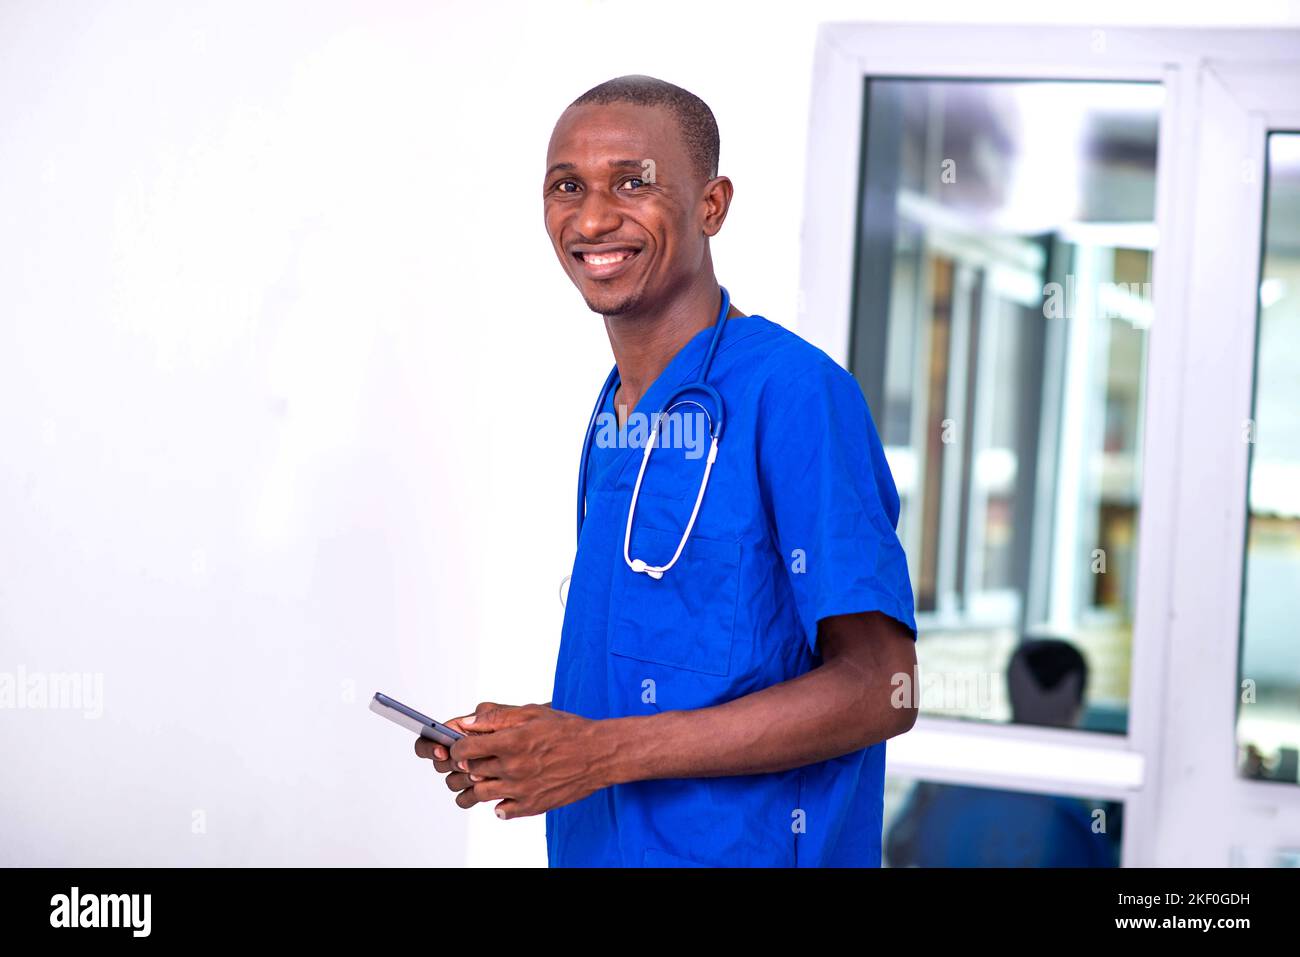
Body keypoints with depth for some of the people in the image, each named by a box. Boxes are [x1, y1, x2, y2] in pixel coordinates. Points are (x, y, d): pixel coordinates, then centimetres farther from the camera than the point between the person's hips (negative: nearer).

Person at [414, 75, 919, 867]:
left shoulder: (794, 392, -16)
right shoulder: (611, 417, 8)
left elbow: (879, 687, -20)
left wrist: (606, 750, -21)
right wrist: (517, 744, -2)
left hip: (746, 846, -7)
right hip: (596, 844, 7)